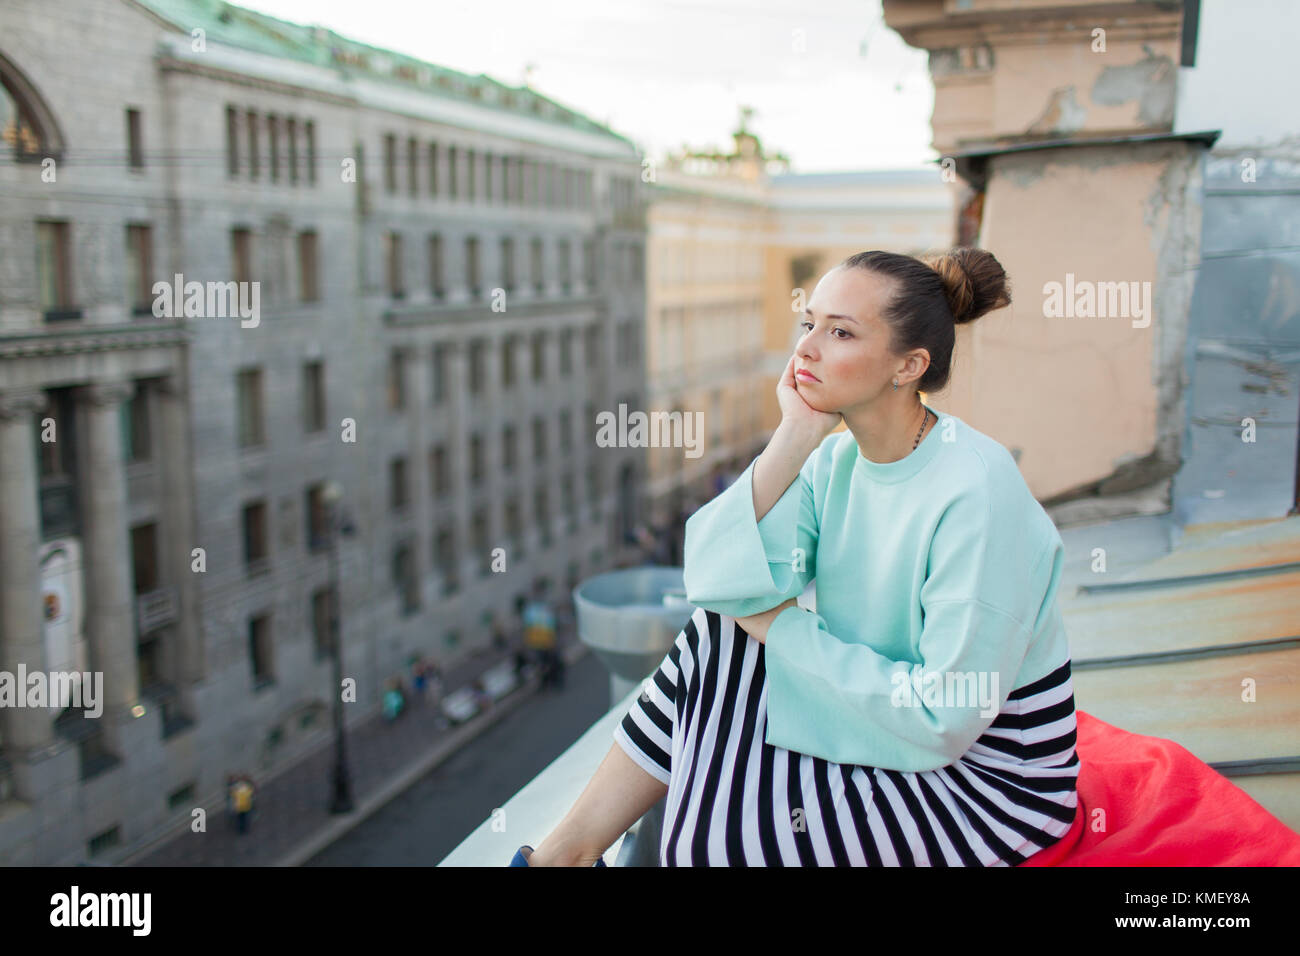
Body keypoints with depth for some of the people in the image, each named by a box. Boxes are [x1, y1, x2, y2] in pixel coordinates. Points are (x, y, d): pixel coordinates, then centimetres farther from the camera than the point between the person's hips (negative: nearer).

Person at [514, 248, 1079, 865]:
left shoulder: (976, 492, -26)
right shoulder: (836, 460, -3)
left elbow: (945, 716, -26)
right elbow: (719, 581, -15)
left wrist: (782, 628, -17)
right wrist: (795, 437, -20)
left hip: (994, 775, -7)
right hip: (891, 732, 7)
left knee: (715, 834, -18)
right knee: (720, 633, -7)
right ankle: (567, 850, 3)